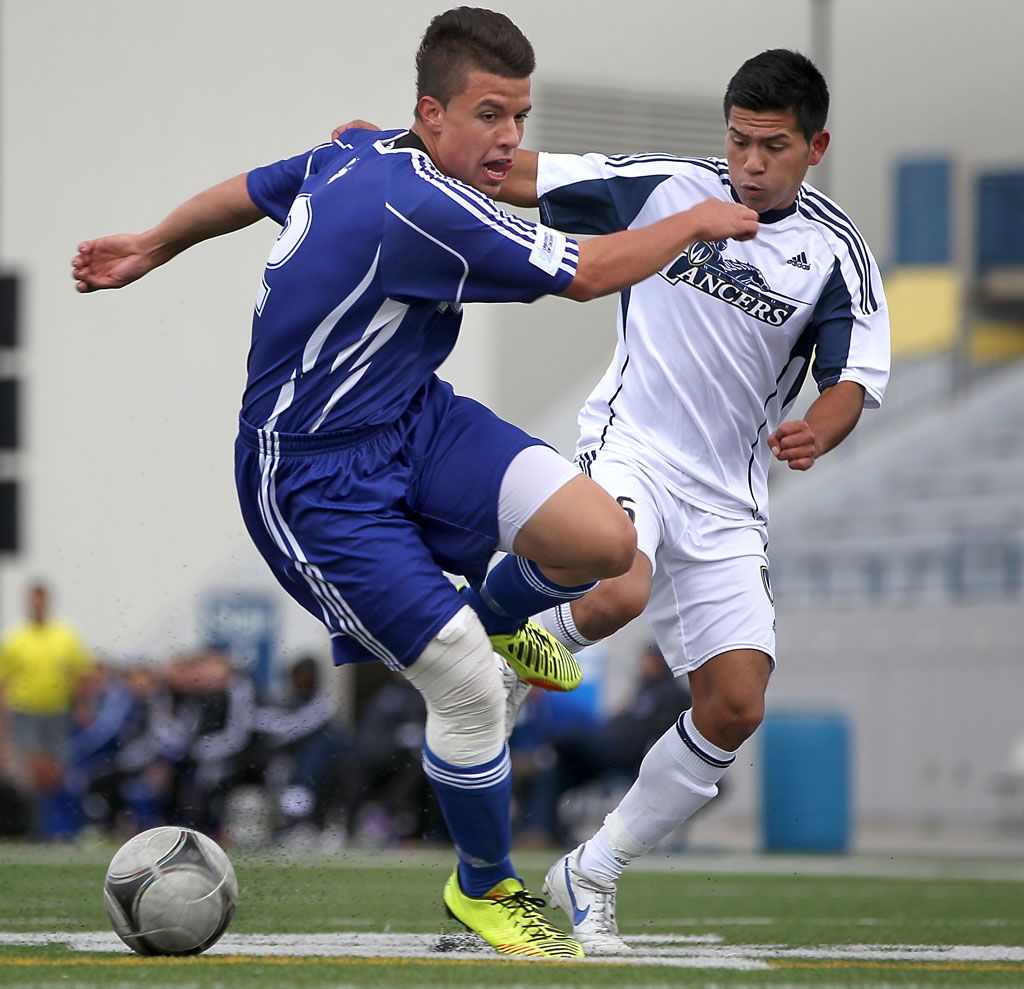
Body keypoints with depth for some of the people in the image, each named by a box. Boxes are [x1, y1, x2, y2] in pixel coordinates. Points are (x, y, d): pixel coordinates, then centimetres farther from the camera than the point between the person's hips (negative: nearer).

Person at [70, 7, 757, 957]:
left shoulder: (362, 153, 0)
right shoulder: (418, 209, -29)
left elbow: (248, 189, 19)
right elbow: (588, 273, -22)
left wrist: (150, 248, 37)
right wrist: (699, 221, -5)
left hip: (412, 418, 8)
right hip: (314, 480, -8)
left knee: (602, 539, -14)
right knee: (470, 692, -10)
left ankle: (494, 611, 21)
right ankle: (484, 888, 16)